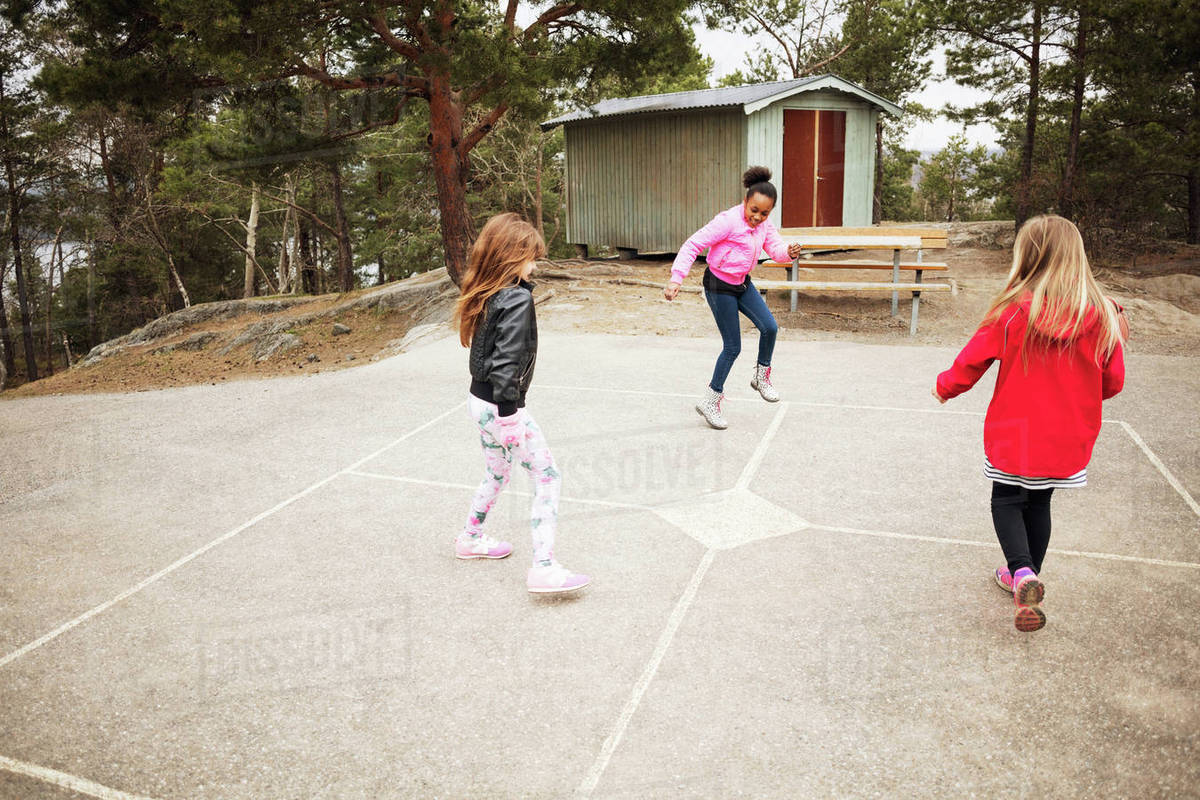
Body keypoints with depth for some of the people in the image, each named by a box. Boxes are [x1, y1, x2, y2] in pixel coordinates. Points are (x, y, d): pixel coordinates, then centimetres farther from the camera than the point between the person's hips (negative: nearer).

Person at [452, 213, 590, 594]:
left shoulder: (486, 295, 6)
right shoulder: (517, 299, -21)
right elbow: (507, 359, -27)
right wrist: (509, 409, -23)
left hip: (480, 400, 9)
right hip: (500, 407, -9)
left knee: (497, 473, 27)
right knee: (548, 477, -1)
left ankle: (471, 538, 45)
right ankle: (544, 568, -3)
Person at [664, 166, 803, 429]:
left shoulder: (764, 224, -1)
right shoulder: (728, 221, -24)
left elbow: (775, 248, -4)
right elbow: (693, 245, -25)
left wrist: (789, 252, -29)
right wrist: (676, 279, -33)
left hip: (742, 283, 7)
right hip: (719, 286, -7)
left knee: (770, 328, -5)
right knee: (733, 347, -4)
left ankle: (761, 376, 20)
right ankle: (710, 401, 11)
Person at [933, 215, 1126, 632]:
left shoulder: (1012, 312, -16)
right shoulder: (1101, 316, -8)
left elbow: (972, 361, -7)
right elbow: (1112, 381, 0)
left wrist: (945, 387, 13)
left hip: (1015, 434, -3)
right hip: (1067, 440, 3)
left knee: (1007, 501, 12)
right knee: (1039, 504, 20)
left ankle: (1022, 573, -10)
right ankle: (1027, 575, 34)